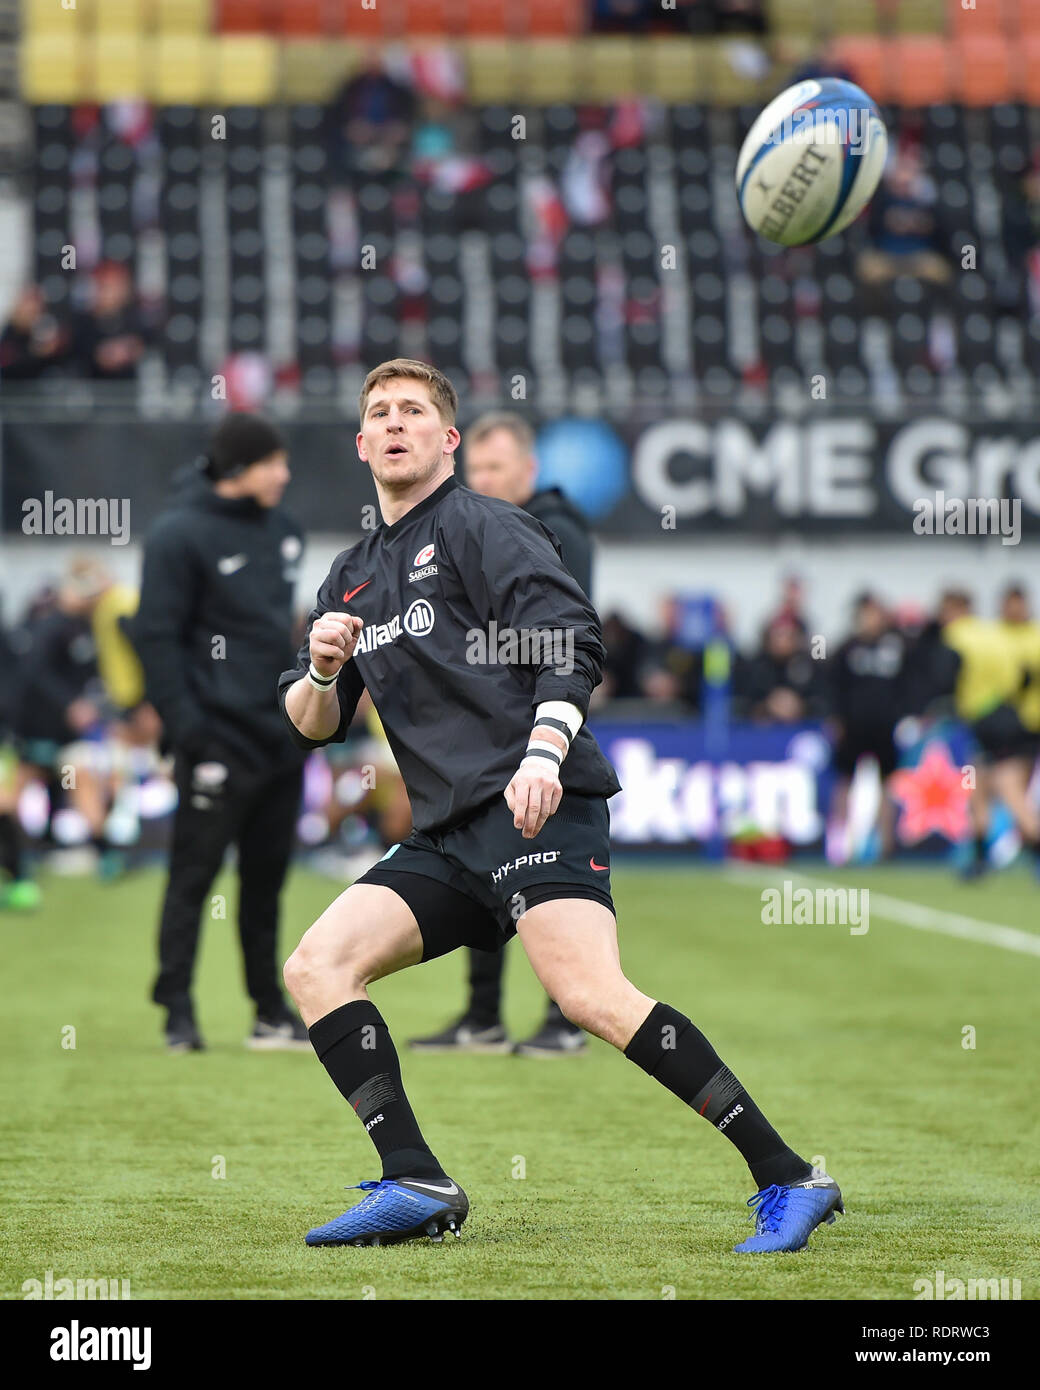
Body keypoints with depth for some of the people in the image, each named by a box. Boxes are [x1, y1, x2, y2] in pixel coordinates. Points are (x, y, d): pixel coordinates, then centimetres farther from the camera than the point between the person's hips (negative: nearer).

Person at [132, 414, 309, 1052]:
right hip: (220, 739, -7)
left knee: (267, 877, 11)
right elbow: (157, 635, -11)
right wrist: (185, 724, -17)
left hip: (282, 736, 7)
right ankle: (179, 1011, 0)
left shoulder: (283, 528, 13)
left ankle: (272, 1011, 17)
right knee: (194, 876, -4)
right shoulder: (180, 536, -9)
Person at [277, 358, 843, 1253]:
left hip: (534, 809, -8)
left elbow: (572, 640, -9)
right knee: (315, 966, -6)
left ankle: (787, 1180, -23)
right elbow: (309, 727, 24)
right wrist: (322, 672, 1)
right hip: (447, 836, 8)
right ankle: (416, 1186, -10)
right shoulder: (353, 577, 25)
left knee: (591, 995, -24)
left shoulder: (480, 525, 3)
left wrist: (542, 754, -24)